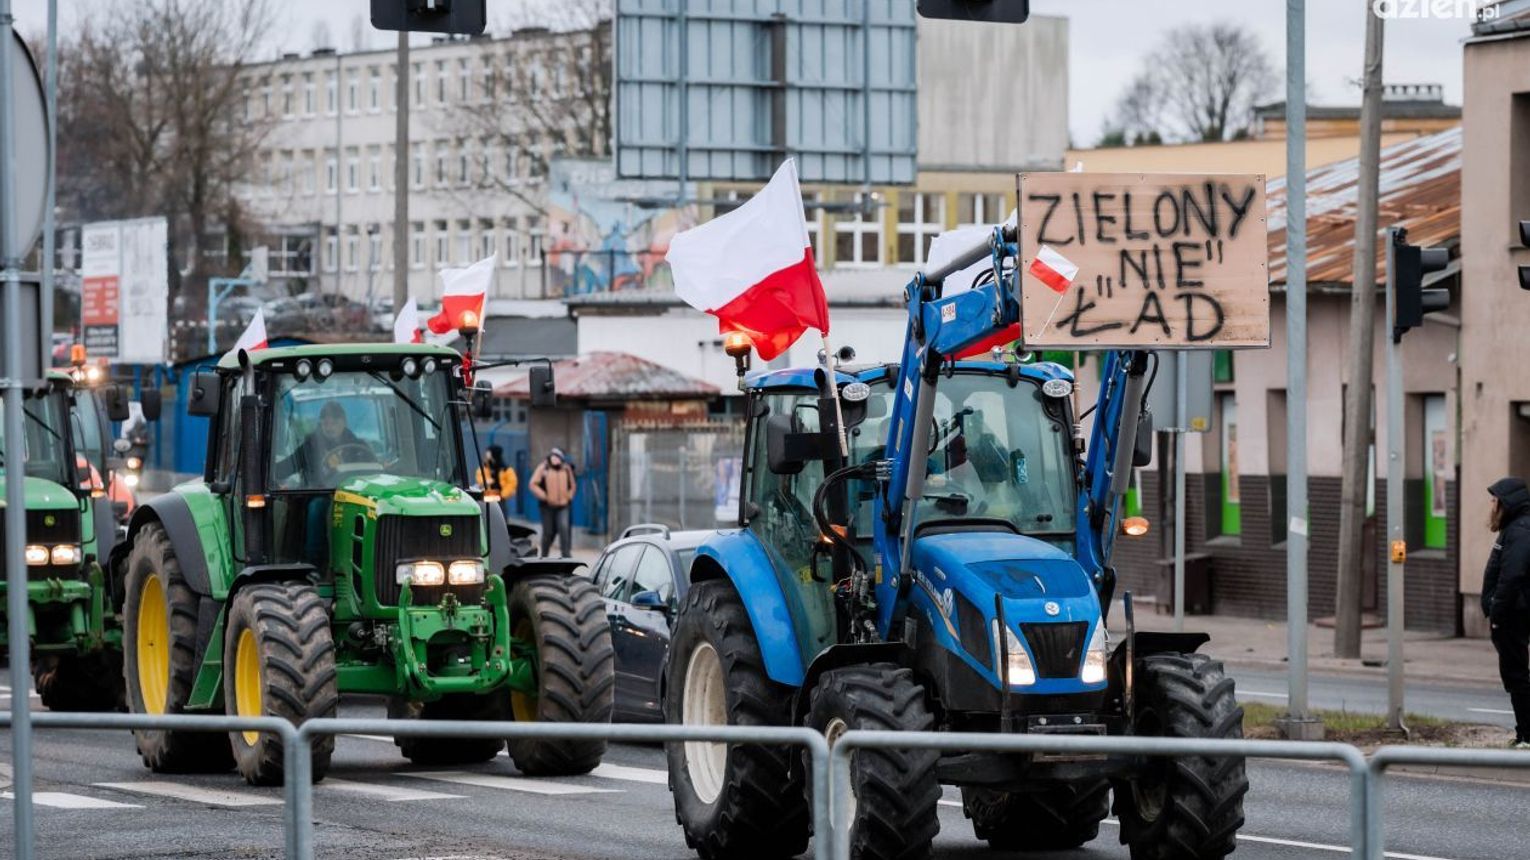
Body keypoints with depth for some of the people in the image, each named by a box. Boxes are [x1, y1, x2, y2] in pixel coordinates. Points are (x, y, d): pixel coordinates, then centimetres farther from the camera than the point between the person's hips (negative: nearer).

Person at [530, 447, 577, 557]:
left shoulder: (566, 469, 10)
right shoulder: (543, 468, -1)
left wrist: (569, 496, 5)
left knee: (564, 529, -16)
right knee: (548, 532, 4)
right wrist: (544, 496, -12)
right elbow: (533, 484, -5)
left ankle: (565, 555, -15)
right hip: (548, 506, -2)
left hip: (563, 506, 2)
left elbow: (573, 485, 22)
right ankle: (544, 556, 20)